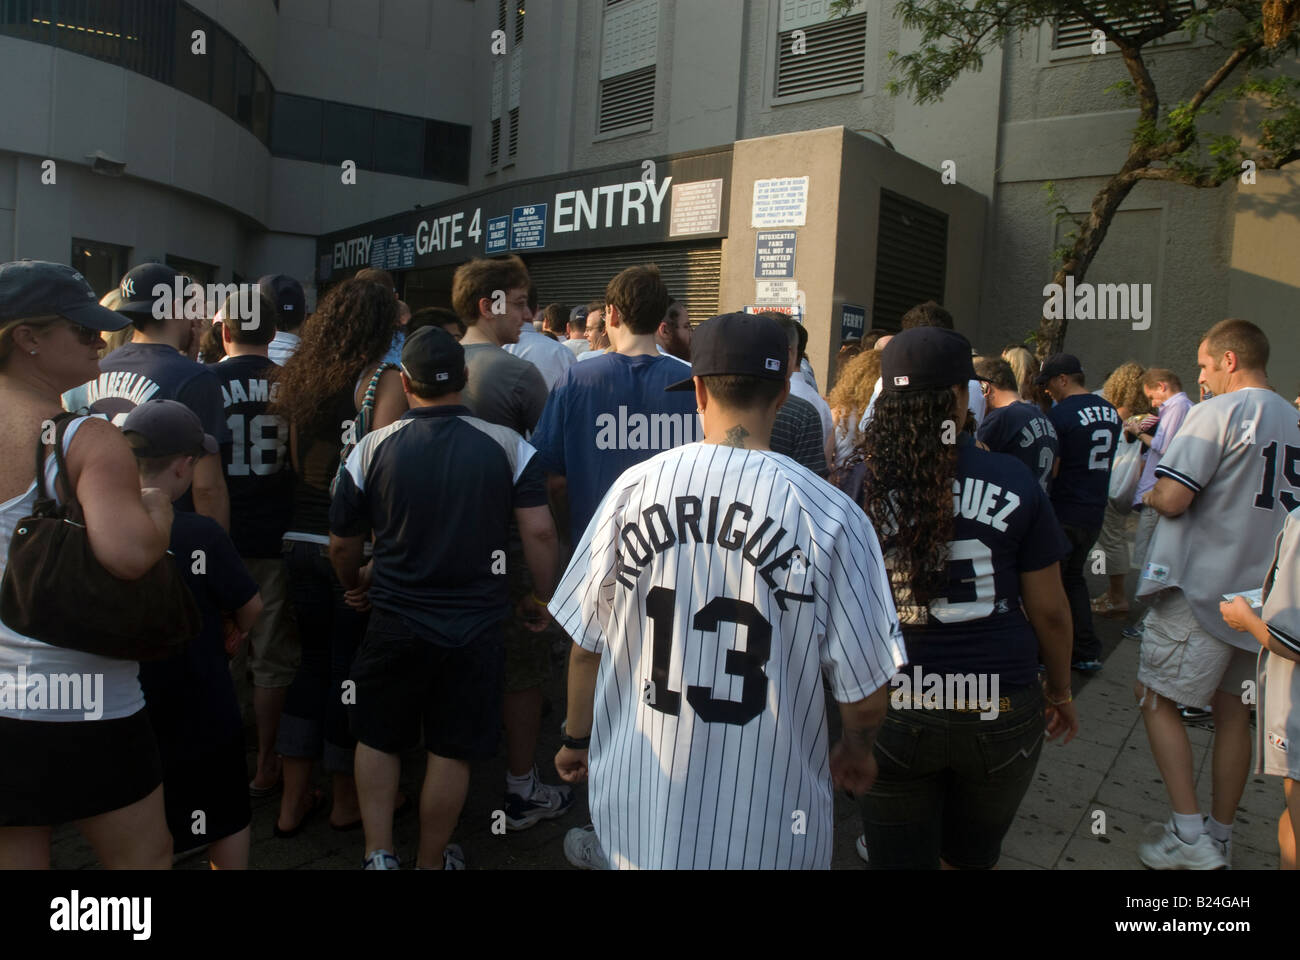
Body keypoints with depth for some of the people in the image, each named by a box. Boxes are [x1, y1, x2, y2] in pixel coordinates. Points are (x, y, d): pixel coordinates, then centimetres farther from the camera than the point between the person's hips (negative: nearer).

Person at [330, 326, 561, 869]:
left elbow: (342, 546, 3)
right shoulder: (506, 446, -8)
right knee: (452, 751, 14)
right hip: (476, 626, 0)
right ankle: (430, 862, 29)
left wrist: (355, 587, 22)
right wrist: (548, 602, 1)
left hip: (395, 623, 0)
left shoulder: (372, 449, -5)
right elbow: (539, 533, -13)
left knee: (378, 739, 21)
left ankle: (378, 853, 20)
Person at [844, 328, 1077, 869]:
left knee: (900, 860, 16)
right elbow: (1049, 610, 0)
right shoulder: (1013, 481, -6)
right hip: (1001, 712, 1)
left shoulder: (863, 484, -7)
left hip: (894, 709, 0)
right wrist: (1061, 691, 16)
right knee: (972, 858, 24)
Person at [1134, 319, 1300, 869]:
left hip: (1202, 588, -7)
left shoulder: (1218, 412, -13)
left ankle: (1188, 836, 1)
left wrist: (1147, 494, 1)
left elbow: (1172, 498, -20)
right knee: (1232, 711, 16)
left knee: (1156, 699, 5)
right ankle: (1219, 837, 26)